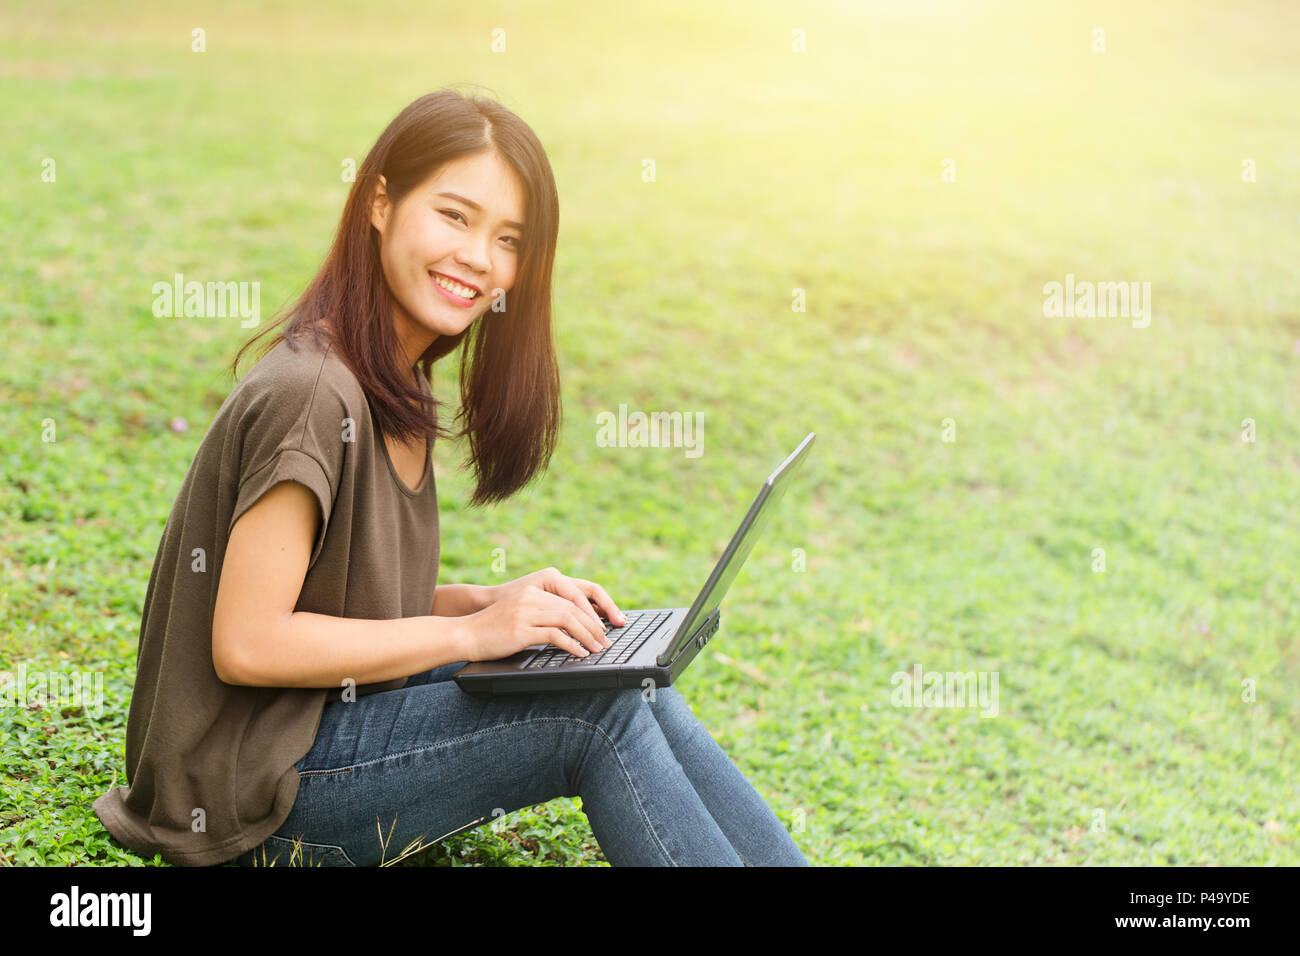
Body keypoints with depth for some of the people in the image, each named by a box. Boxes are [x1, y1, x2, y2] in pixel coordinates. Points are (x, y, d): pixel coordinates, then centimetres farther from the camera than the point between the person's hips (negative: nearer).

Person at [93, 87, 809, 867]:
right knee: (604, 716, -17)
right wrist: (470, 631, -19)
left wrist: (493, 601, -5)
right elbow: (247, 643, -23)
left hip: (342, 713, 8)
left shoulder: (398, 387, 8)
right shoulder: (309, 396, -21)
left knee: (632, 678, -7)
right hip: (257, 795, -8)